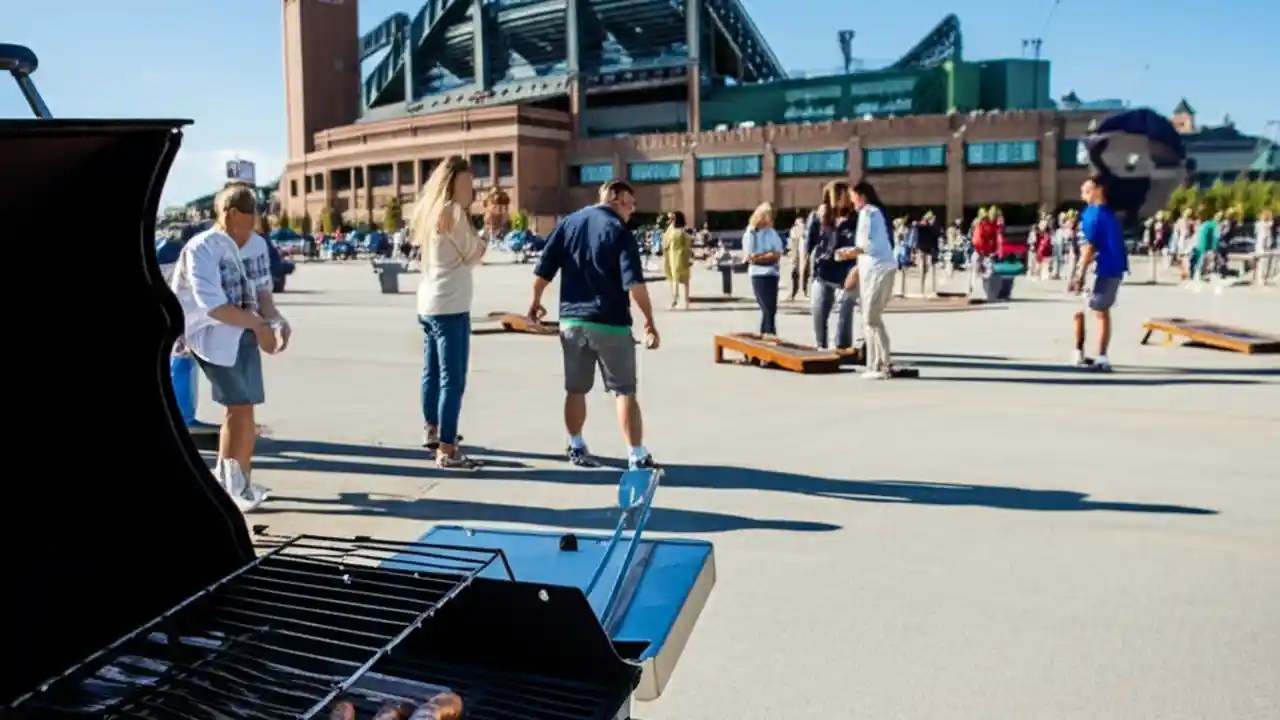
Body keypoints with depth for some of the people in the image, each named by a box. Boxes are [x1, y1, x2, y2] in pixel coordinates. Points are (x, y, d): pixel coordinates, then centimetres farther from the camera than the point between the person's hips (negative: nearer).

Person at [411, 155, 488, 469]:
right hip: (450, 306, -10)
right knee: (452, 380, -8)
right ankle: (446, 451, -8)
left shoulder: (429, 210, 12)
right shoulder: (453, 212, -14)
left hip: (428, 303, 10)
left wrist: (468, 212, 11)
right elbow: (473, 255, -8)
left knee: (432, 372, 21)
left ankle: (432, 430, 37)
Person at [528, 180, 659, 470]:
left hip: (572, 320, 5)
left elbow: (543, 270, 7)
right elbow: (634, 283, -17)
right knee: (625, 392, 1)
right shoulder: (619, 231, -7)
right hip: (611, 324, -5)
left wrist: (536, 301, 21)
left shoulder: (568, 223, 8)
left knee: (576, 390, 16)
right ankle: (637, 457, 1)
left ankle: (576, 448, 28)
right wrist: (649, 322, -14)